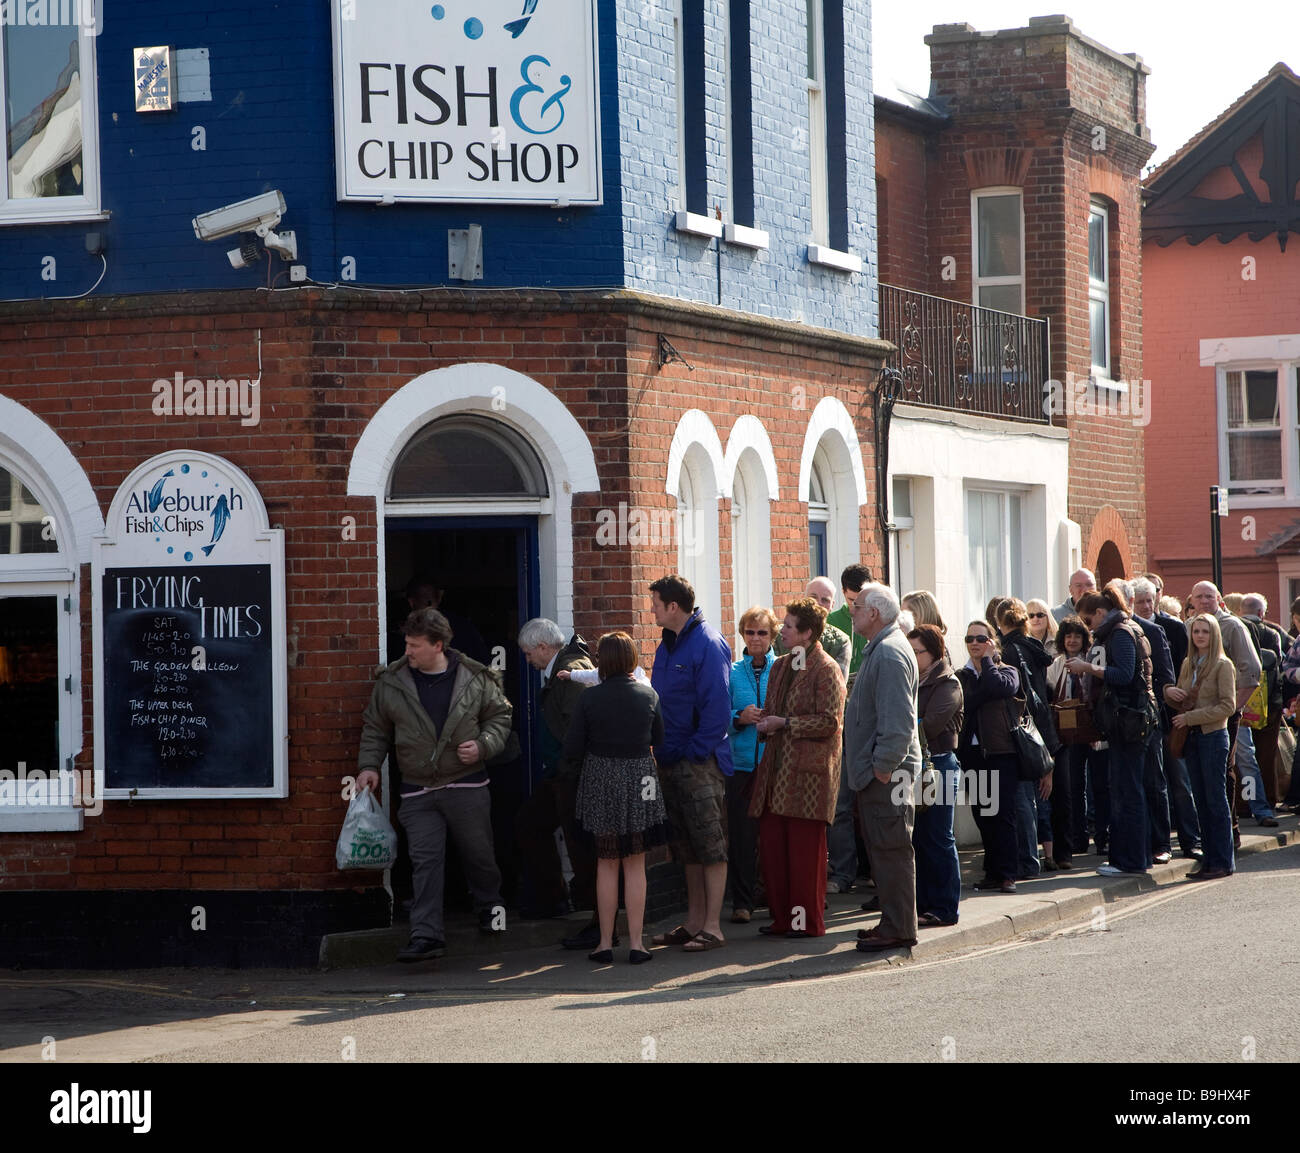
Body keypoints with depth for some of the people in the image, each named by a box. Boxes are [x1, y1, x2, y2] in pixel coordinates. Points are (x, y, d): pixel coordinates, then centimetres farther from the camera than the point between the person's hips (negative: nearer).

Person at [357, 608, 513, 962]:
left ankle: (490, 906, 40)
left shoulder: (476, 678, -4)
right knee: (425, 861, -6)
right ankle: (426, 936, -7)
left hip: (467, 786, -1)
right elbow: (375, 729, 11)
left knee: (478, 853, 11)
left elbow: (499, 717, 8)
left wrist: (482, 746, -9)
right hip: (418, 791, 1)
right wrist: (369, 764, -1)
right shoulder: (391, 682, 1)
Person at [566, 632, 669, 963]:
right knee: (635, 866, 7)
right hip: (640, 782, 1)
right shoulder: (648, 695, -5)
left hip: (601, 785, -1)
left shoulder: (589, 698, -10)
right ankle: (635, 943, 5)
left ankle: (605, 942, 12)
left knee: (606, 864, 10)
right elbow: (658, 738, 7)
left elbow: (571, 749, -8)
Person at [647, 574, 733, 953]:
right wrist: (663, 751, 10)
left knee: (710, 846, -4)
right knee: (687, 848, 13)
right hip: (671, 762, 9)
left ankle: (712, 928, -2)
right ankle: (694, 922, 20)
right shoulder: (668, 644, 13)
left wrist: (694, 752, -18)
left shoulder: (707, 645, -13)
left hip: (700, 761, -9)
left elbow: (716, 707, -18)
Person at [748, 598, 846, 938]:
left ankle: (808, 920, 5)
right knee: (771, 843, 5)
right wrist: (765, 725, 5)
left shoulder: (826, 670, -7)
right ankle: (783, 917, 13)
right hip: (777, 767, 8)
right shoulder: (780, 667, 19)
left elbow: (829, 721, -12)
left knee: (805, 848, -3)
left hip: (808, 770, -8)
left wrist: (785, 724, -13)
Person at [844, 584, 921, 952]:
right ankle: (893, 922, 20)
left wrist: (884, 765, -22)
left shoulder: (890, 653, -17)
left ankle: (898, 929, -3)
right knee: (882, 848, 14)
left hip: (886, 772, -11)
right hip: (876, 771, 11)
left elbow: (898, 718, -24)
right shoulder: (881, 649, 18)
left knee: (890, 849, -7)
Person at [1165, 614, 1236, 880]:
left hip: (1213, 736, -6)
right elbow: (1180, 703, 20)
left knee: (1215, 800, -3)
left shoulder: (1222, 665, -6)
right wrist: (1170, 692, -3)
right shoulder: (1188, 664, 13)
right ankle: (1210, 859, 11)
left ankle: (1223, 862, 1)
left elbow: (1228, 706, -12)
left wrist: (1191, 718, -15)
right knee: (1201, 801, 7)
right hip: (1192, 738, 6)